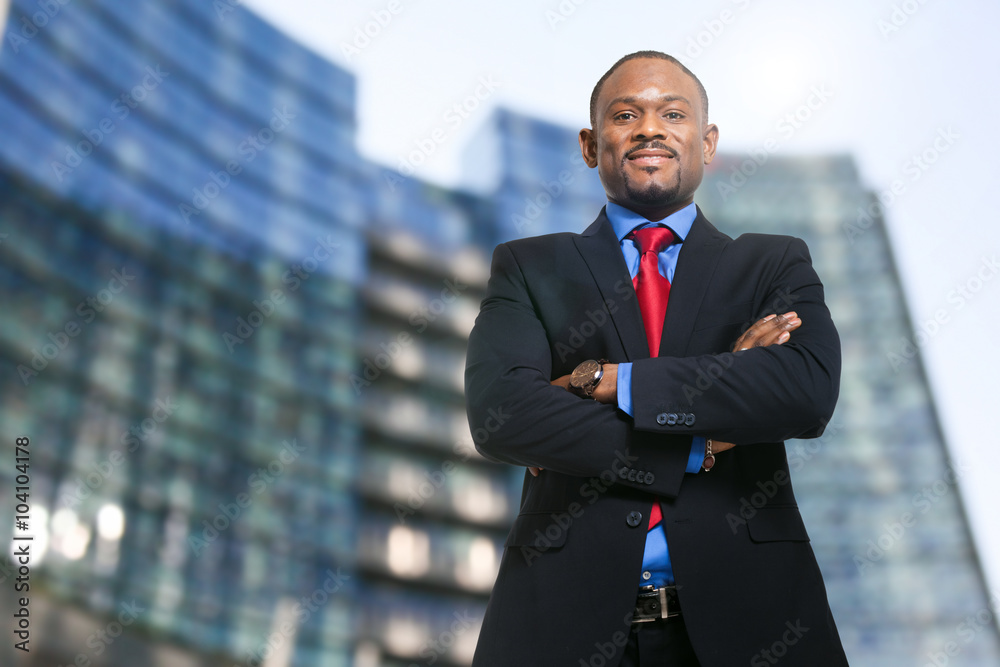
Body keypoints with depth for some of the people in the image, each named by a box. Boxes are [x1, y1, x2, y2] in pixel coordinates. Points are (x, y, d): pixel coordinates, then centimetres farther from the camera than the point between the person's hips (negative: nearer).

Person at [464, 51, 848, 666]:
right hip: (568, 614, 0)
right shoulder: (528, 267, 4)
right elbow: (497, 412, -12)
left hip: (742, 613, 1)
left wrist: (600, 379, -15)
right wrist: (701, 447, -14)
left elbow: (810, 391, -14)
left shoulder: (775, 264, 6)